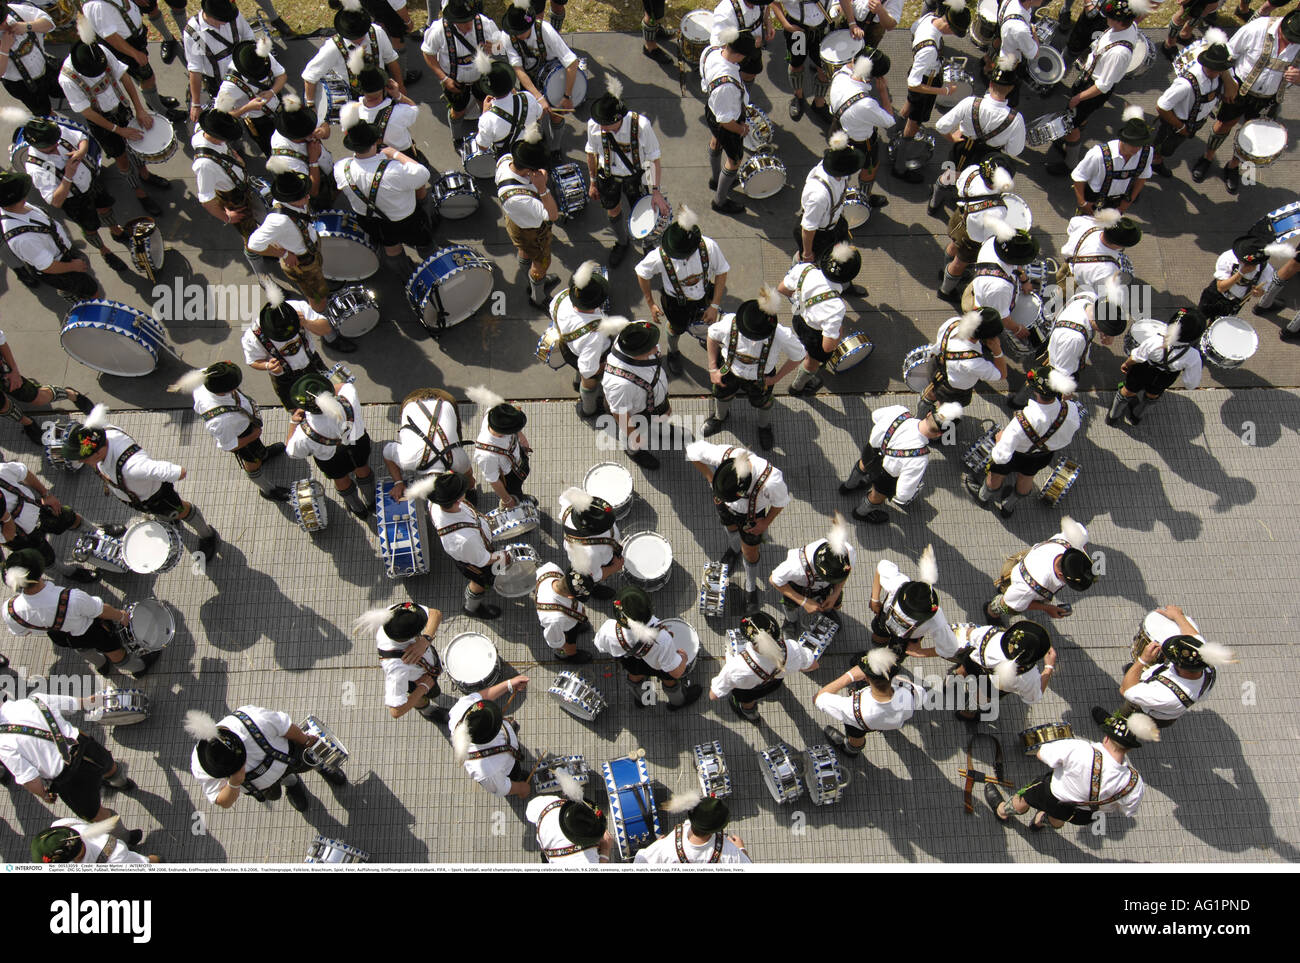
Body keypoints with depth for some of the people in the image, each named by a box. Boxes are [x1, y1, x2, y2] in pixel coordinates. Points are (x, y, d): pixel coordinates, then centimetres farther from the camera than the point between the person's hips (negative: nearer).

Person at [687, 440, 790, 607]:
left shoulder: (772, 480, -47)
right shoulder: (722, 454, -43)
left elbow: (781, 501, -22)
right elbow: (692, 450, -22)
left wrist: (766, 522, -12)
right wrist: (710, 477, -20)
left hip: (751, 514, -2)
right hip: (725, 507, 2)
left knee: (750, 552, 18)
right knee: (730, 526, 33)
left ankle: (751, 587, 49)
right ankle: (734, 548, 69)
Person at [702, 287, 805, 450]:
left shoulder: (782, 337, -41)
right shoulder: (729, 324, -38)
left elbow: (799, 356, -18)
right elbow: (712, 337, -12)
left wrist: (776, 378, -11)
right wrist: (713, 369, -7)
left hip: (760, 380, -1)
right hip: (729, 370, 1)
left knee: (762, 404, 28)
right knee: (722, 395, 30)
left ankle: (764, 427, 66)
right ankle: (720, 416, 69)